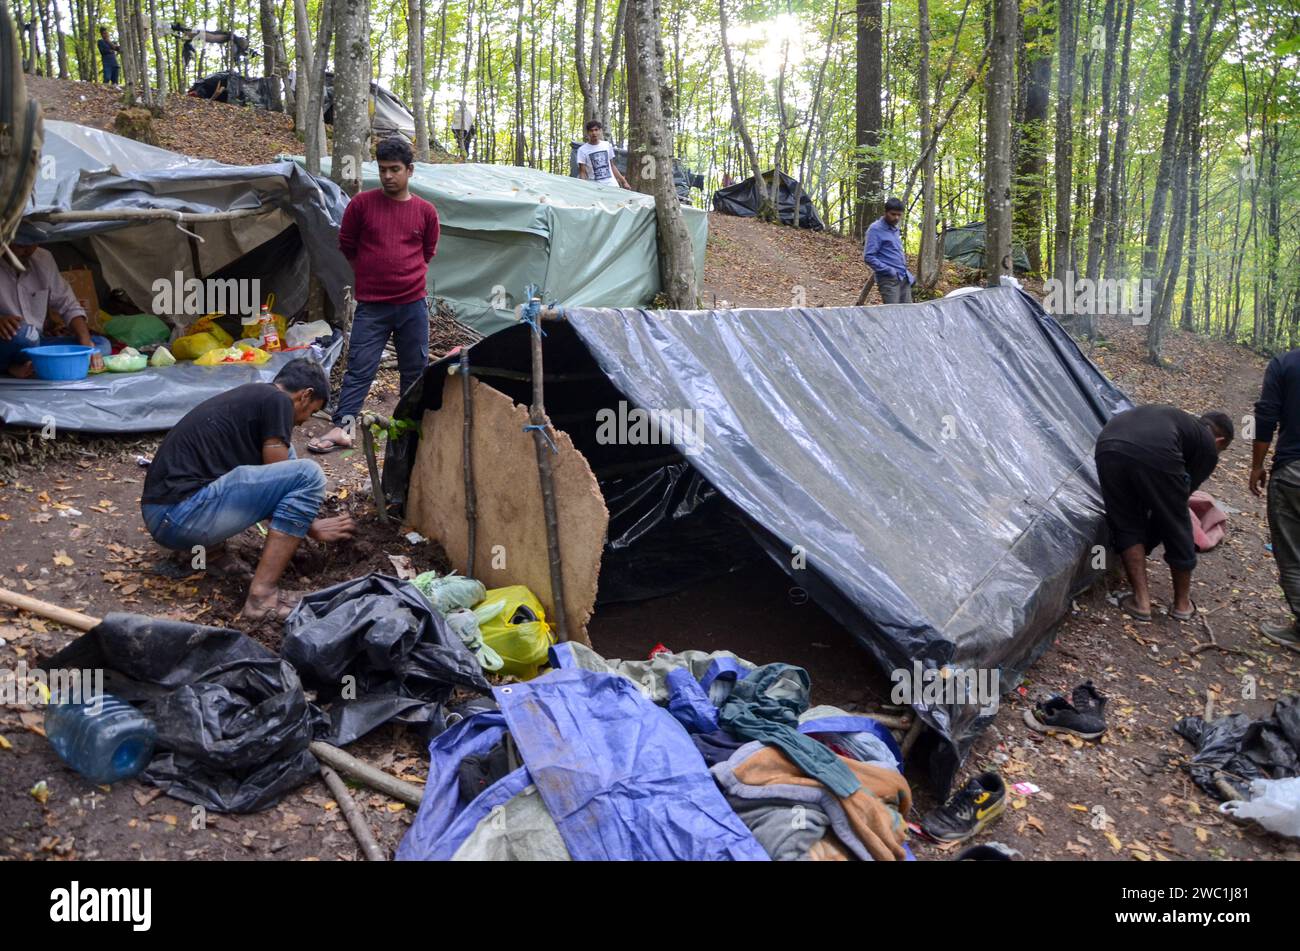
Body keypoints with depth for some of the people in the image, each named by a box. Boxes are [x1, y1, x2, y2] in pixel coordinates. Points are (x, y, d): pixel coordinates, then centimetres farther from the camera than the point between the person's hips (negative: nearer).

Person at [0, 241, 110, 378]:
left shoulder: (44, 259, 3)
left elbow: (70, 307, 4)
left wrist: (87, 344, -13)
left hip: (36, 344, 6)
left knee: (102, 344, -12)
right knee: (22, 332, -38)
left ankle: (27, 368, -19)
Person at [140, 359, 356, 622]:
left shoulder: (251, 394, 22)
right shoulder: (277, 400, -4)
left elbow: (271, 477, 35)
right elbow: (281, 478, 0)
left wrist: (306, 521, 44)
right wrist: (312, 527, 16)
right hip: (183, 517, -9)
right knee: (308, 474, -12)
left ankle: (211, 549, 14)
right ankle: (262, 595, -14)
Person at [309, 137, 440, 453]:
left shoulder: (426, 211, 2)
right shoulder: (362, 203, -2)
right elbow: (347, 245, 9)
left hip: (412, 305, 2)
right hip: (371, 305, -2)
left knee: (415, 369, 10)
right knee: (359, 368, -3)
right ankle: (342, 427, 0)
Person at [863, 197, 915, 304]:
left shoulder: (895, 229, 18)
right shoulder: (876, 229, -8)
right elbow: (868, 257, -15)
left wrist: (907, 273, 18)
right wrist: (889, 271, -18)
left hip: (904, 278, 9)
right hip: (889, 279, -9)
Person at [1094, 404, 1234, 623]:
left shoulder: (1174, 417, 42)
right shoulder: (1207, 446, 26)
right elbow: (1182, 494, 27)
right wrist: (1147, 545, 39)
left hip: (1108, 446, 4)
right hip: (1155, 455, -4)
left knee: (1127, 526, 23)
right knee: (1176, 527, 19)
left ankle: (1140, 601, 23)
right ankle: (1182, 604, 35)